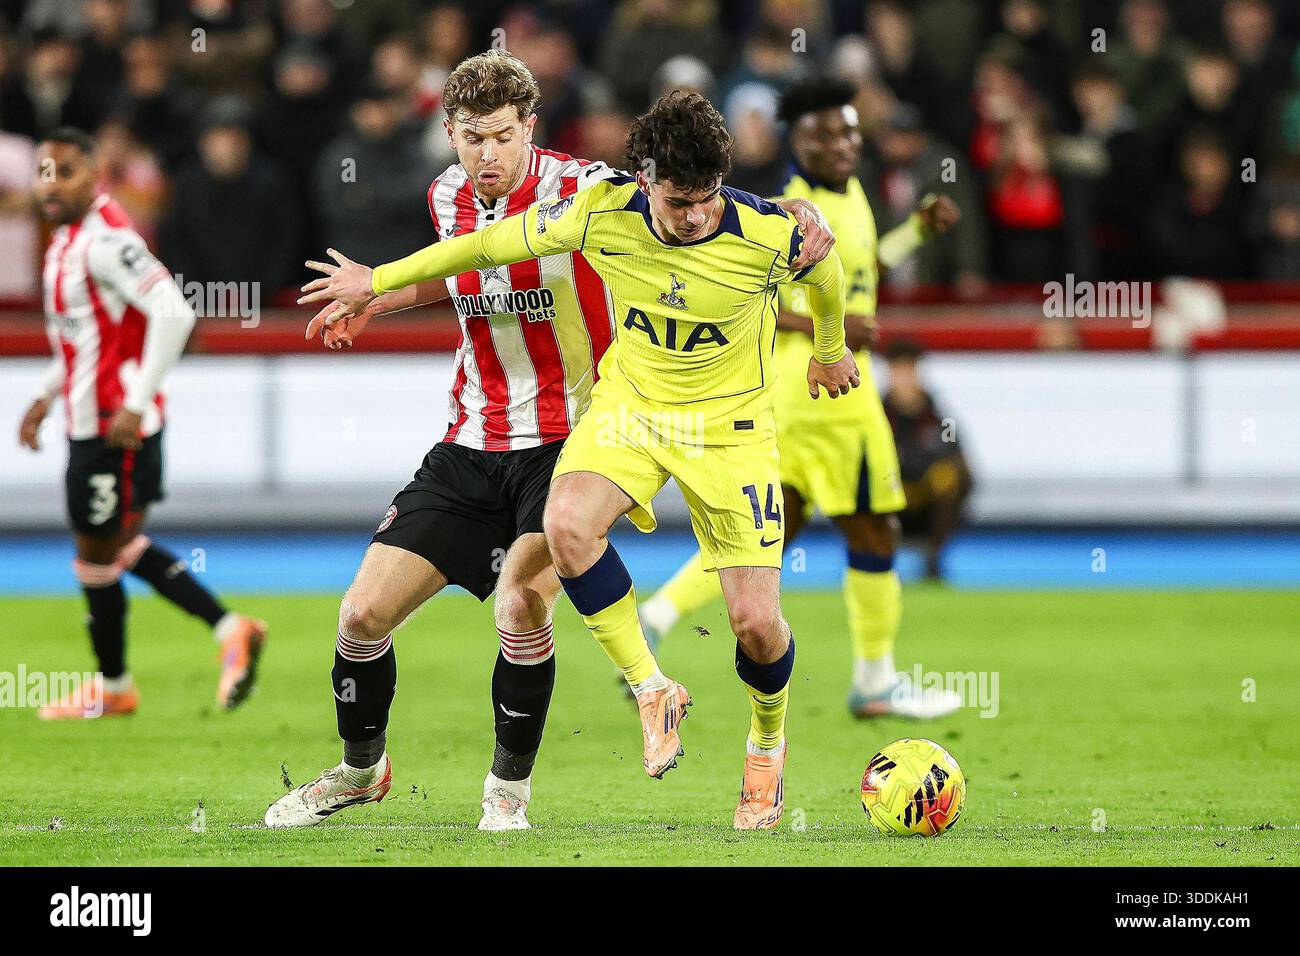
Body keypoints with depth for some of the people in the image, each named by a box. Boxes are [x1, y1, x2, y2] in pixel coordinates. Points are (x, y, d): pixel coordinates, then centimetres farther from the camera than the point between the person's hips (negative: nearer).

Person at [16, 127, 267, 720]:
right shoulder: (71, 235, 12)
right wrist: (46, 396, 22)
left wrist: (137, 403, -27)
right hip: (89, 421, 10)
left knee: (97, 557, 3)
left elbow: (172, 313, -27)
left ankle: (112, 687, 19)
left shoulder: (105, 240, -19)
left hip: (115, 427, -10)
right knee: (121, 546, 16)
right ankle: (230, 631, 16)